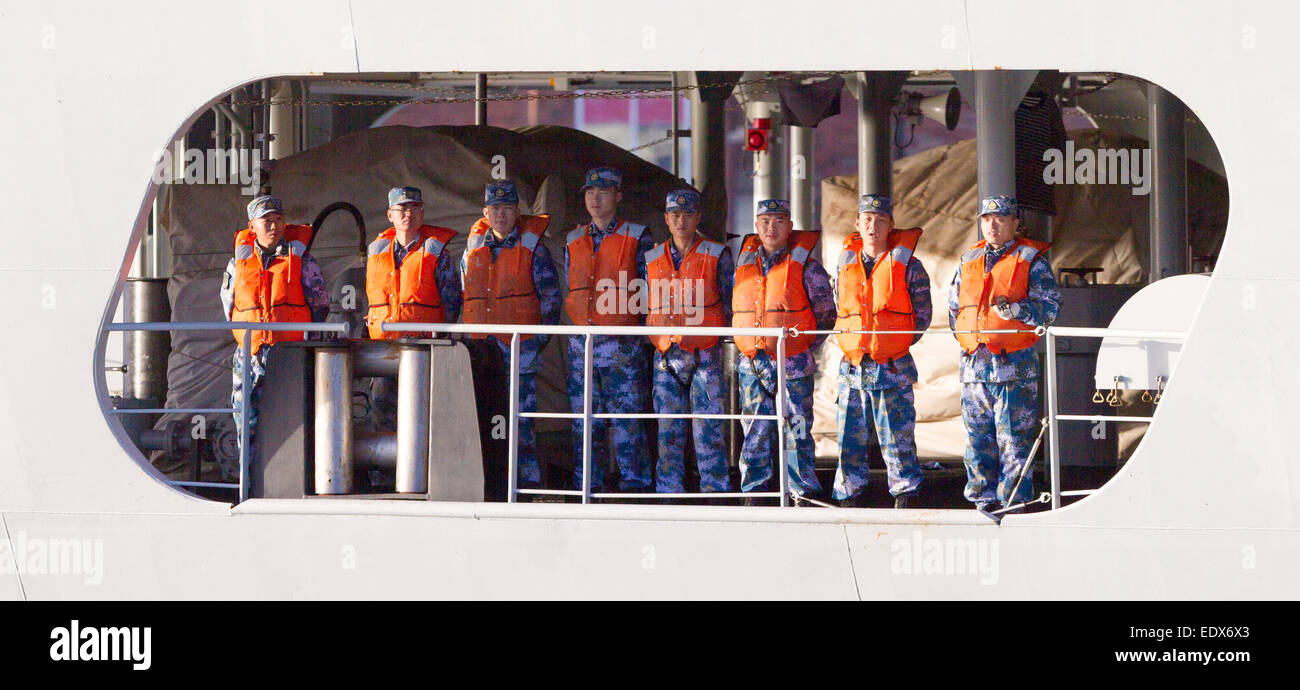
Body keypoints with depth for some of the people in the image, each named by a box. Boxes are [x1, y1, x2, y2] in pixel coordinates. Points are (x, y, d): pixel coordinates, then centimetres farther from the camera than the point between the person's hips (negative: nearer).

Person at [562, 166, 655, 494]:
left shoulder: (637, 239, 2)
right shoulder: (574, 242, 15)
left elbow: (650, 292, 2)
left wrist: (644, 332, -3)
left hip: (623, 345, -4)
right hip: (581, 343, 4)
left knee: (627, 421, -6)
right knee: (585, 421, 5)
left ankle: (634, 484, -2)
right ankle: (587, 488, 10)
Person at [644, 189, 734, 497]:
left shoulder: (717, 256, 1)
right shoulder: (653, 259, 11)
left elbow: (731, 304, 3)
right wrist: (659, 339, 10)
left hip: (706, 355, -3)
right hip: (666, 357, 3)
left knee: (708, 429, -5)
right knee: (668, 430, 4)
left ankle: (715, 491, -1)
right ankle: (668, 492, 10)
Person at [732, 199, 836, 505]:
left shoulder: (805, 267, -1)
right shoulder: (744, 264, 12)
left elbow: (826, 313, 1)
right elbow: (736, 311, 21)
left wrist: (804, 349, -3)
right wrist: (747, 347, 12)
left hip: (793, 365, -4)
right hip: (752, 365, 4)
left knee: (797, 431, -2)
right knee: (755, 433, 6)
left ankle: (804, 491, 4)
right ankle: (754, 490, 12)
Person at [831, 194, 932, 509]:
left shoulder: (906, 264, -1)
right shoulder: (845, 262, 10)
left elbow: (922, 313, 4)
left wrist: (898, 342, 2)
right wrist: (851, 340, 12)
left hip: (892, 366, -3)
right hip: (852, 365, 3)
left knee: (897, 437, -3)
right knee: (850, 436, 5)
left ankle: (904, 496, 5)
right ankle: (848, 497, 13)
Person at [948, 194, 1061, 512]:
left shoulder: (1030, 260, 2)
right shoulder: (969, 260, 18)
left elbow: (1049, 307, -5)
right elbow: (953, 304, 29)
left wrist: (1014, 309, -16)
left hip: (1015, 366, -5)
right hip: (974, 364, 5)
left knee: (1013, 438, -7)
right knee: (977, 437, 7)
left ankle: (1014, 501, -4)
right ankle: (983, 500, 14)